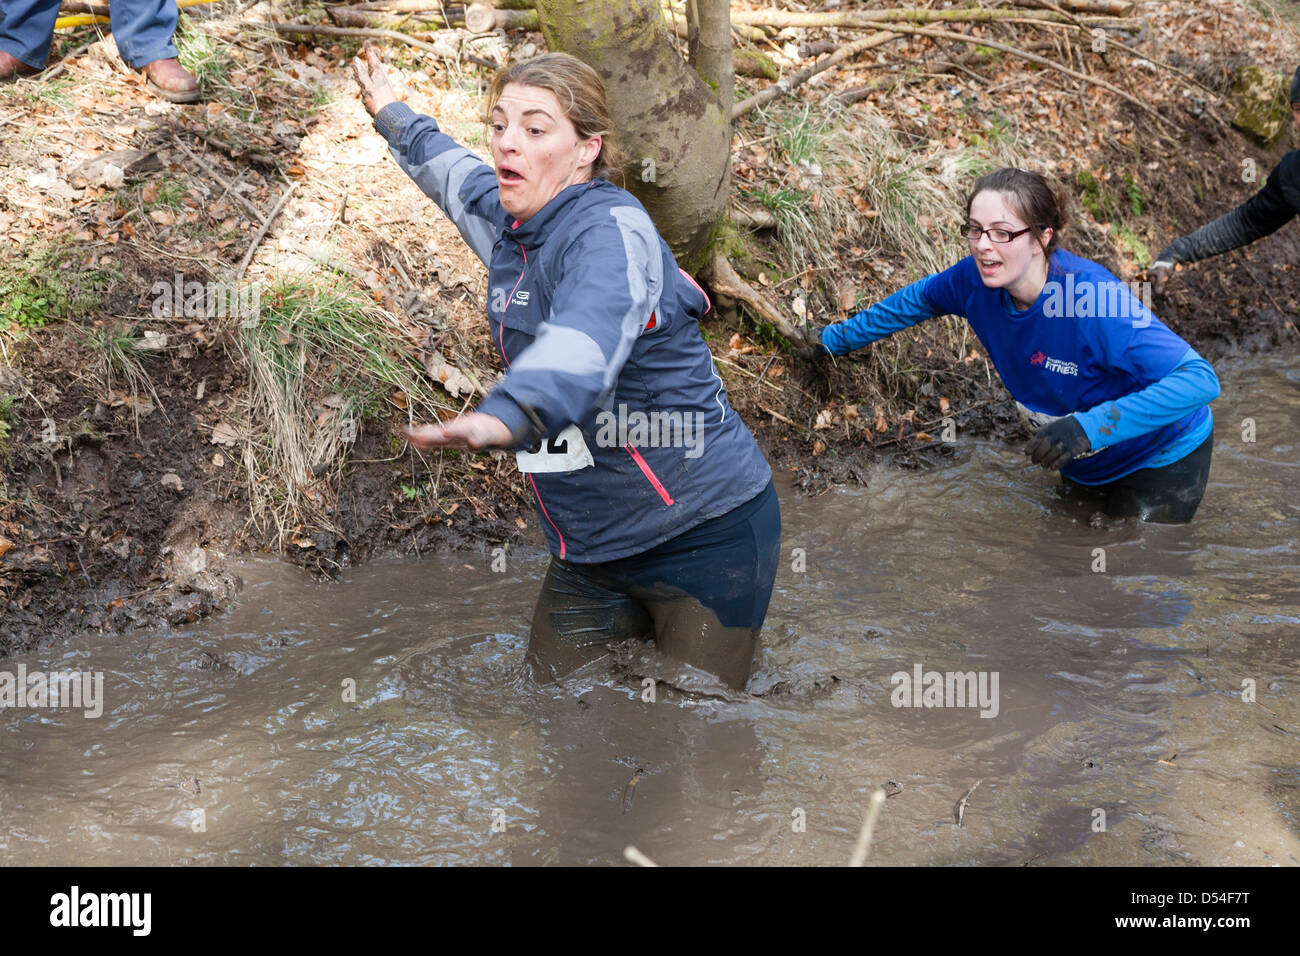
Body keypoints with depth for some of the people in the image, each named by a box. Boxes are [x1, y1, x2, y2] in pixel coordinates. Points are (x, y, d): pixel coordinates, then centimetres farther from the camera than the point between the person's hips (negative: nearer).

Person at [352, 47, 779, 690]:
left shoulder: (610, 231, -21)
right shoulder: (508, 224, 6)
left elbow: (585, 338, -44)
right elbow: (454, 173, 32)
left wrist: (506, 416, -63)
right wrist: (390, 112, 48)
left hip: (703, 535, -8)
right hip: (590, 551, 8)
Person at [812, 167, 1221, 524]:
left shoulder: (1093, 299, -38)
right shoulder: (976, 279, -18)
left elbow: (1200, 380, -43)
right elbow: (914, 302, 6)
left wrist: (1089, 426, -50)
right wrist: (834, 339, 13)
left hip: (1161, 460, -6)